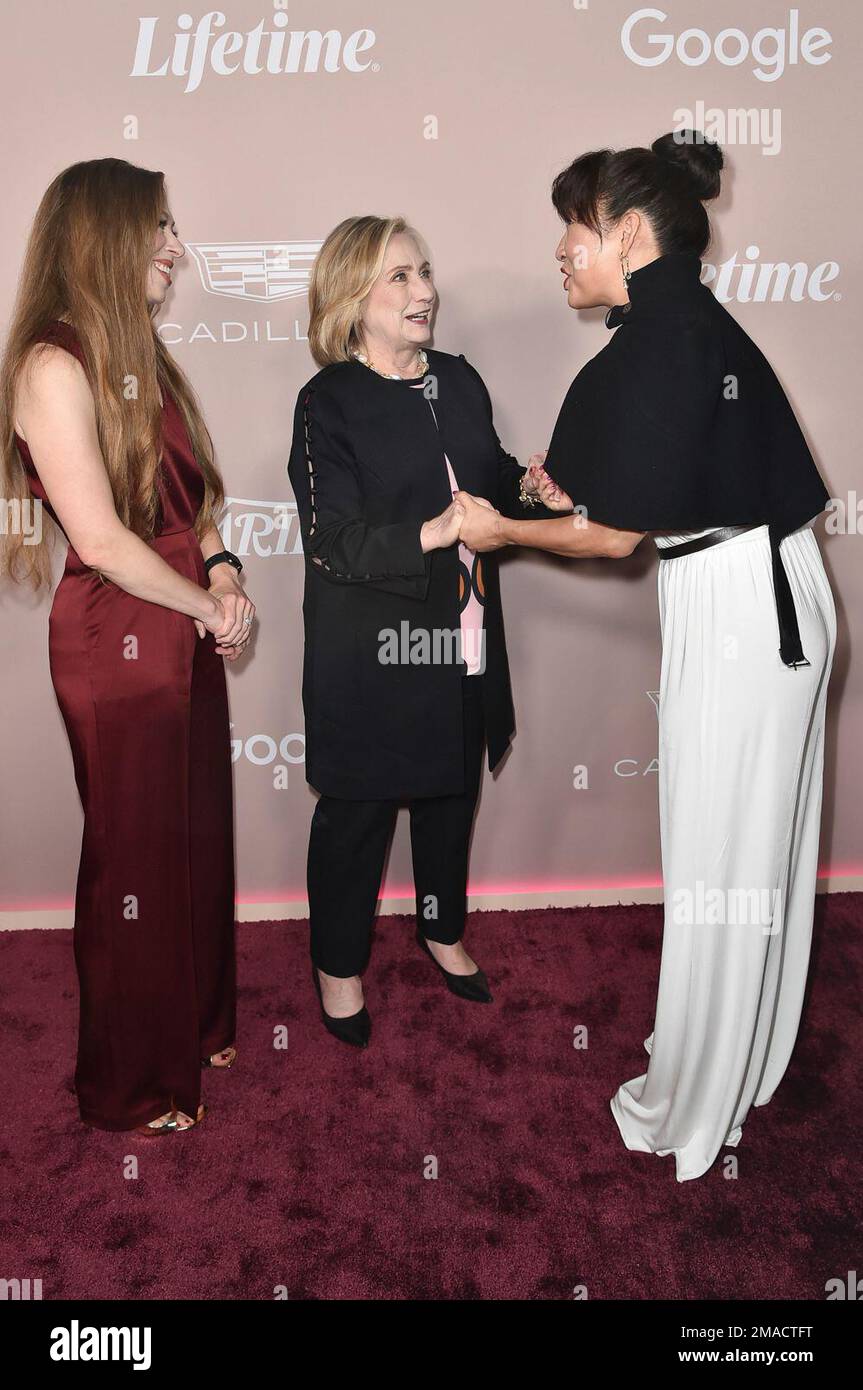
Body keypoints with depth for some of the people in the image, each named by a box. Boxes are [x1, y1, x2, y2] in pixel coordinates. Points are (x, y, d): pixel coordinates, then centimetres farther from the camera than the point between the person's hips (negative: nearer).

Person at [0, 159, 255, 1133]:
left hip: (184, 635, 8)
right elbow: (102, 540, -20)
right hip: (117, 644, -8)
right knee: (135, 859, 6)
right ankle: (132, 1085, 28)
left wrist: (219, 570, -3)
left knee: (196, 839, 17)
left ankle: (195, 1025, 39)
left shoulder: (138, 358, 12)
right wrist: (210, 606, -9)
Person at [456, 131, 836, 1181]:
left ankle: (693, 1110, 22)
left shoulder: (656, 342, -15)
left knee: (718, 856, 2)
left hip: (737, 608, -10)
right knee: (750, 843, 18)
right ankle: (743, 1062, 37)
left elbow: (624, 533, -15)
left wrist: (503, 531, -3)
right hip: (761, 595, 10)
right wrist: (577, 491, 10)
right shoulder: (690, 321, 14)